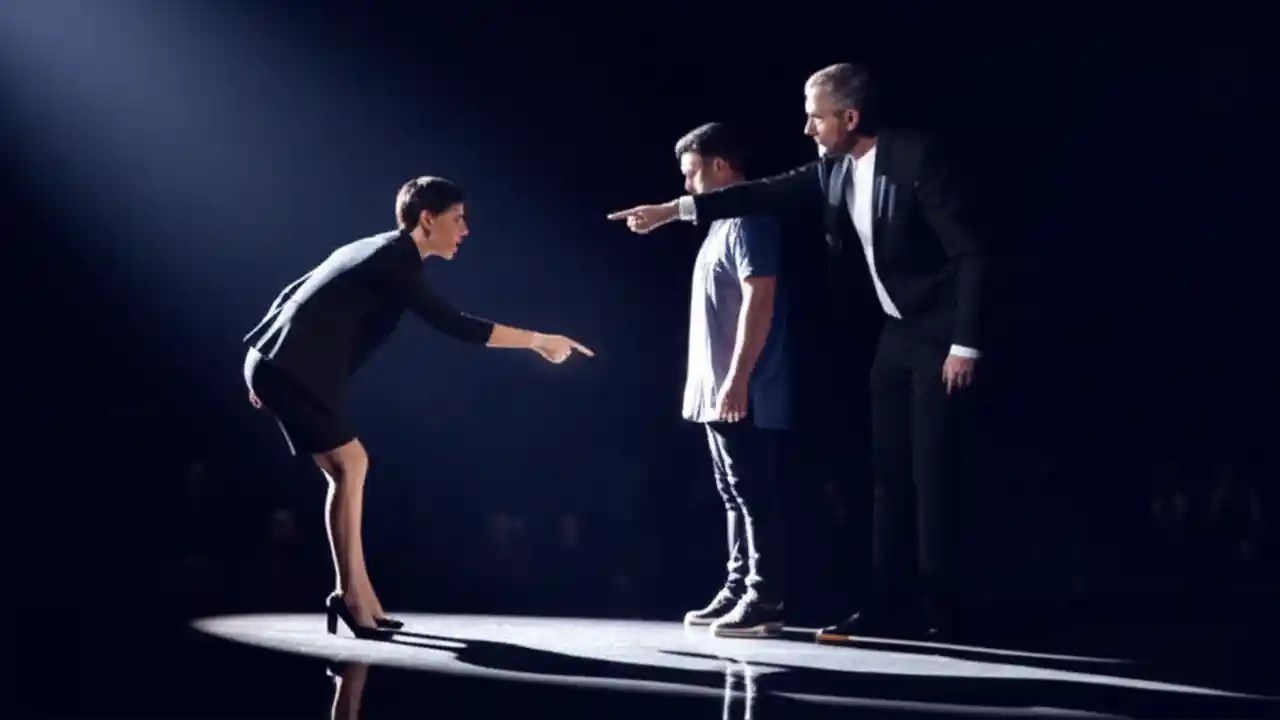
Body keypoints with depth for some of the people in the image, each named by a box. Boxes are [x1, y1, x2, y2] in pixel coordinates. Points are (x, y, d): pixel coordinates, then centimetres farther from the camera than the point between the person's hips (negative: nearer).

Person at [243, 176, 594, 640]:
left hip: (281, 366, 10)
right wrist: (538, 341, -13)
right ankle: (352, 596, -5)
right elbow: (456, 326, -19)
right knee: (348, 464, -9)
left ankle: (358, 598, 7)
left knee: (349, 466, 8)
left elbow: (295, 291, 22)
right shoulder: (393, 262, -14)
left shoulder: (376, 253, 17)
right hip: (293, 371, -10)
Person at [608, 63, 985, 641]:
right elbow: (768, 194, 7)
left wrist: (965, 344, -21)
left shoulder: (915, 157, -21)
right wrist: (676, 209, 1)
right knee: (889, 472, 7)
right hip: (897, 334, 8)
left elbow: (969, 253, -20)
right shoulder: (833, 168, 1)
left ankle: (938, 607, 0)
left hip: (940, 336, -8)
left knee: (931, 473, -7)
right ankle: (891, 603, 10)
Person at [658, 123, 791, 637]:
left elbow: (760, 301, -20)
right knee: (735, 497, 12)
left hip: (742, 394, -10)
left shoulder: (748, 222, -13)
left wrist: (737, 381, -24)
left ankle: (765, 601, -6)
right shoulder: (724, 223, 18)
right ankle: (739, 592, 18)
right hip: (718, 392, 10)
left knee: (754, 495, -8)